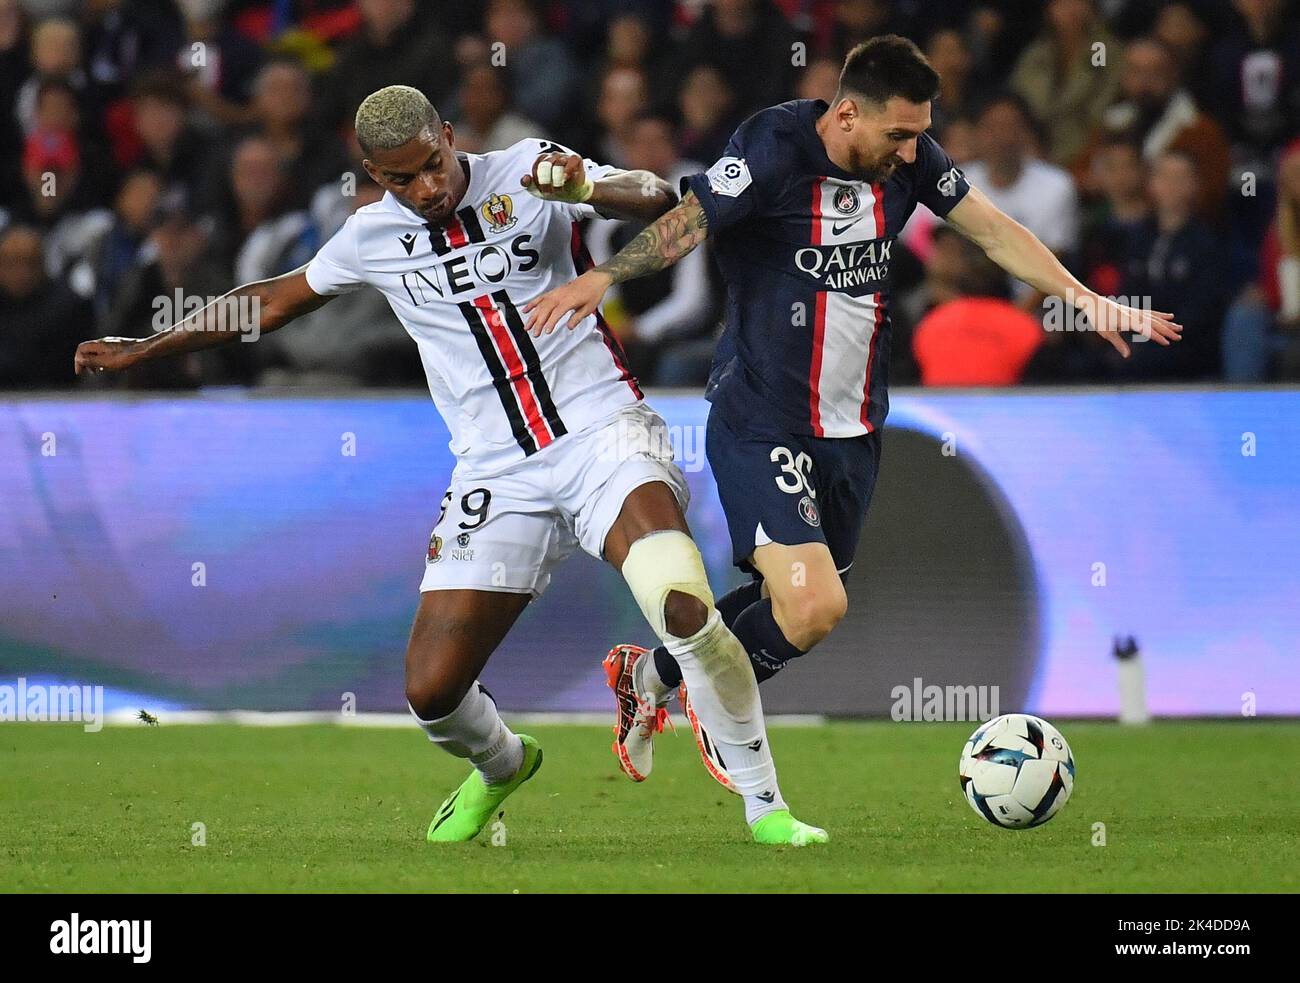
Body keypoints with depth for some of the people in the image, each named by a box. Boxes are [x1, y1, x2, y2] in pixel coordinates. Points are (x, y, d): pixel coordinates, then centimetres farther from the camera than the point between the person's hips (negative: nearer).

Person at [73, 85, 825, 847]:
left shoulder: (527, 172, -3)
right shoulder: (372, 238, 8)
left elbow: (658, 200, -16)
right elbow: (274, 301, 24)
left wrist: (586, 188, -37)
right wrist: (142, 349, 30)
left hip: (601, 433, -4)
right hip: (499, 475, 4)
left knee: (683, 604, -29)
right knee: (432, 689, -4)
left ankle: (764, 805, -14)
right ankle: (501, 766, 32)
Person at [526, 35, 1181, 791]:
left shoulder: (908, 157, 1)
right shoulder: (775, 149, -17)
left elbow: (993, 230, 7)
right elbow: (687, 223, -23)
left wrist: (1085, 299, 0)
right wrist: (601, 278, -38)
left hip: (854, 430, 7)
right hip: (763, 424, -7)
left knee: (800, 603, 14)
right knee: (814, 605, -21)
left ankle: (650, 674, 37)